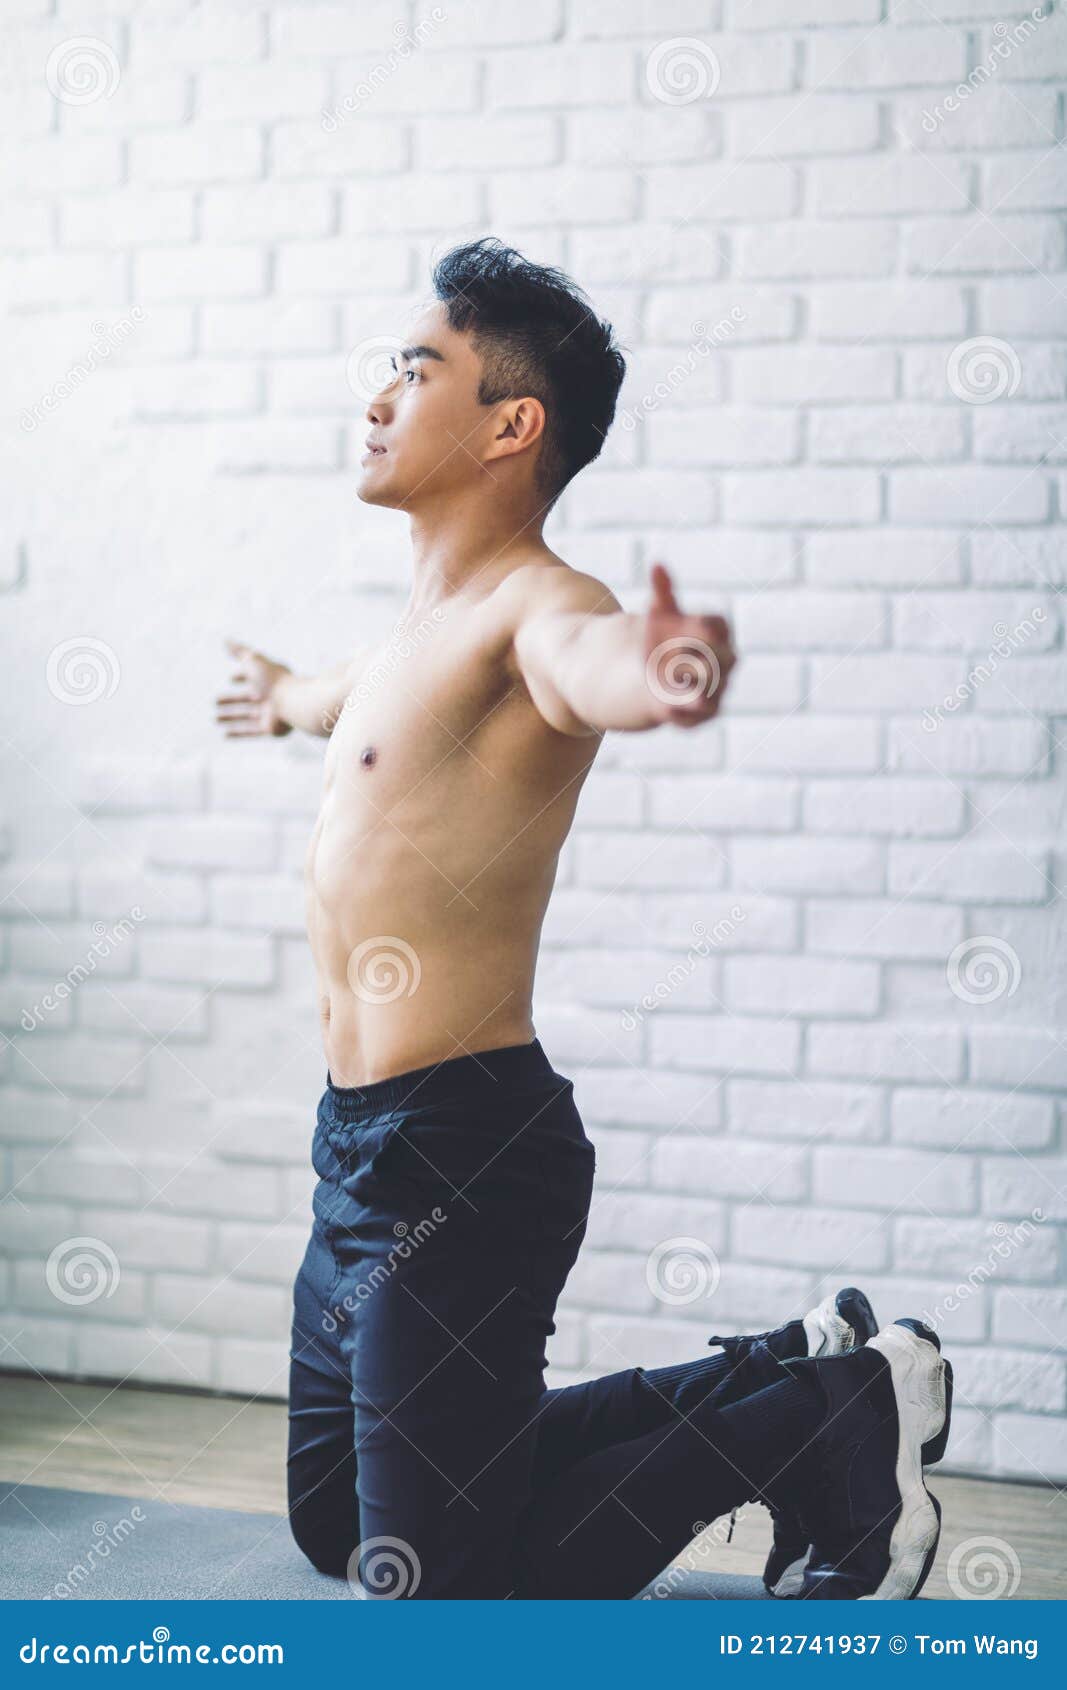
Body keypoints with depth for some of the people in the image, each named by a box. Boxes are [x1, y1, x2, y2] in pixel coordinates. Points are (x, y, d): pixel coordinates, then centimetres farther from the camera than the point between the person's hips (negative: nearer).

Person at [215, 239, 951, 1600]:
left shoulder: (531, 609, -16)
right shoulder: (418, 628, 13)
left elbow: (595, 660, -42)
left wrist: (658, 674, -66)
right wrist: (288, 697, 61)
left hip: (462, 1156, -9)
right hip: (365, 1142, 9)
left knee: (436, 1583, -3)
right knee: (337, 1517, 23)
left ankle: (828, 1415, 11)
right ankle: (778, 1380, 26)